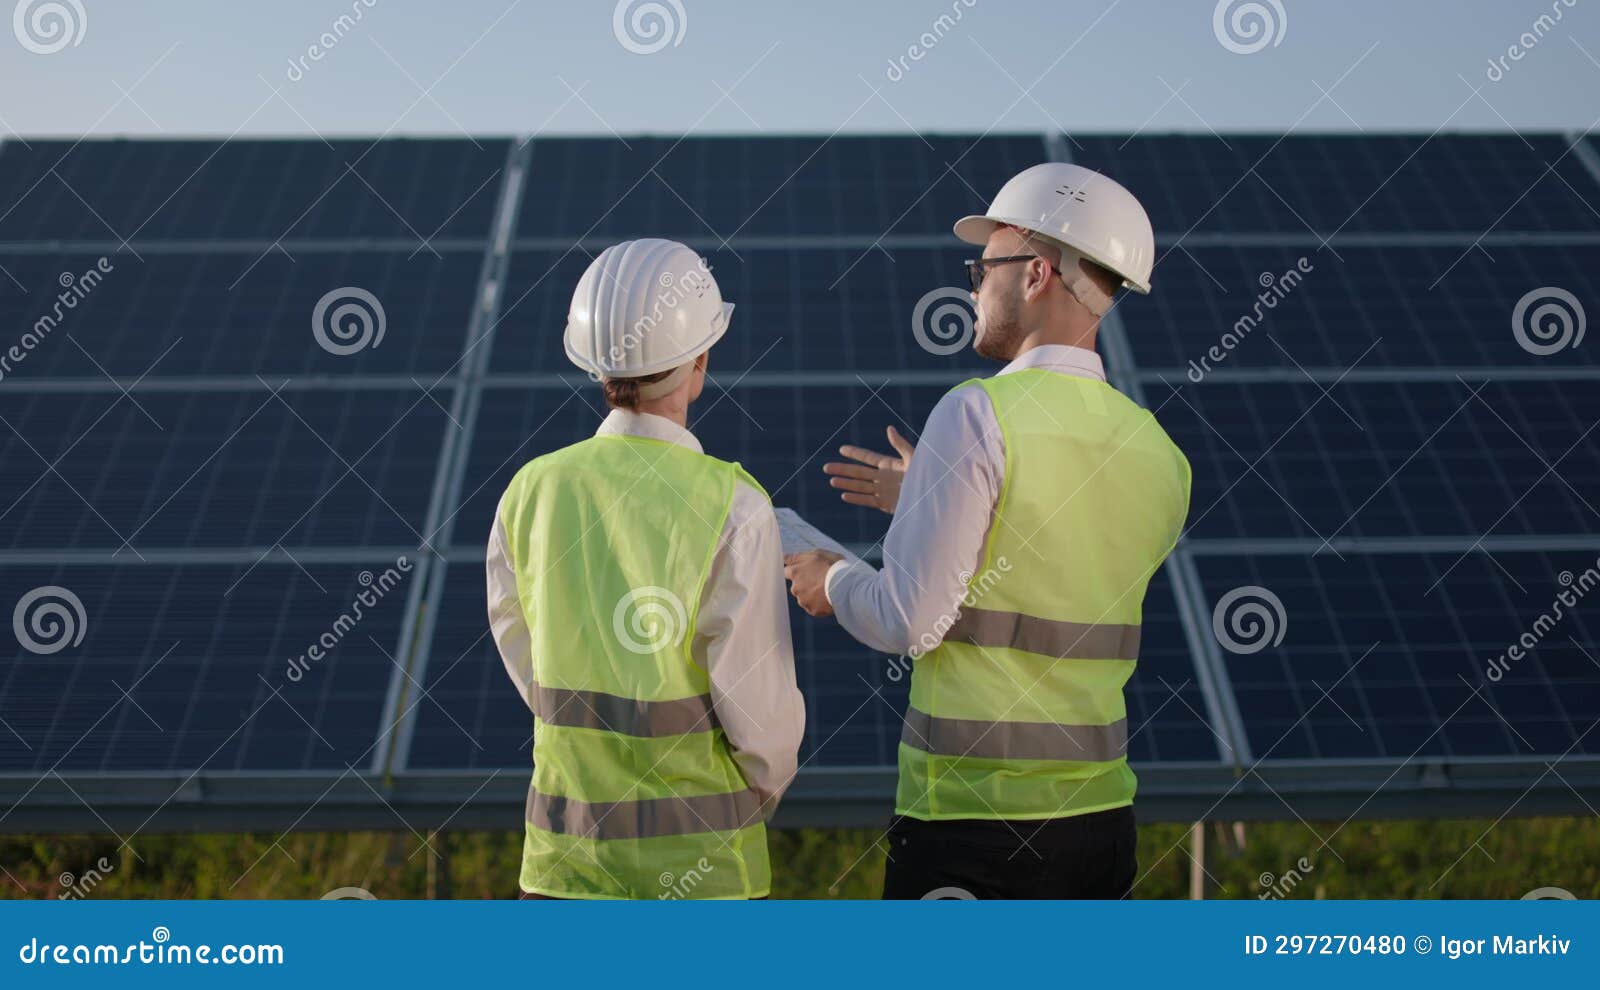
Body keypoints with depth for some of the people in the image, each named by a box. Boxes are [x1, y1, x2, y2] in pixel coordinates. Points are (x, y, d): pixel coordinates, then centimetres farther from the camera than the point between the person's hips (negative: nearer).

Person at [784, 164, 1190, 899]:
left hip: (970, 818, -6)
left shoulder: (980, 414, -12)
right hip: (1098, 810, 6)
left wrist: (835, 580, 7)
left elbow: (909, 621, -15)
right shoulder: (1159, 454, 7)